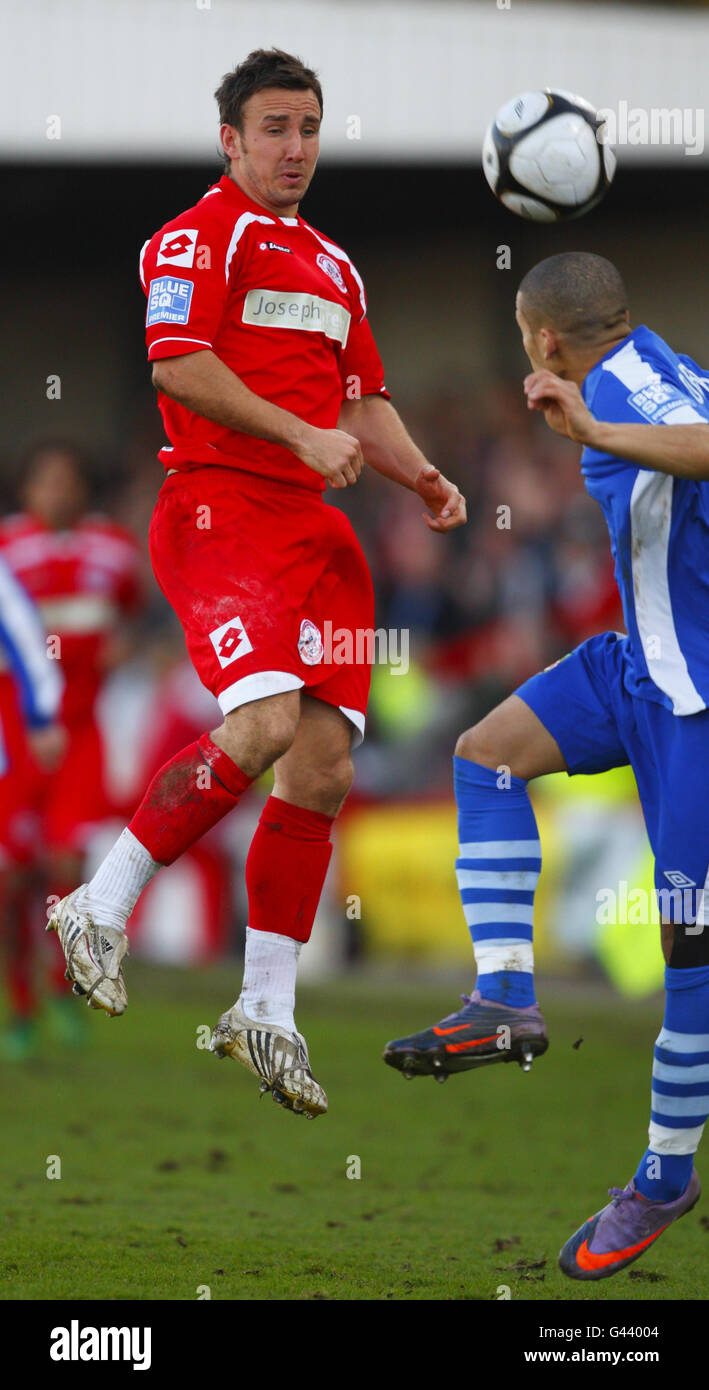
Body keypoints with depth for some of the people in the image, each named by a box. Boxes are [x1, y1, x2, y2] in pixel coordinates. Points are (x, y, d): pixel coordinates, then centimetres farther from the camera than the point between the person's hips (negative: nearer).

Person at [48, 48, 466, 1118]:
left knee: (324, 767, 0)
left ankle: (265, 1010, 6)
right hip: (220, 506, -8)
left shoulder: (333, 264, 24)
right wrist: (302, 434, -20)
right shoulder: (202, 235, -1)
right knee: (264, 721, -25)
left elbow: (363, 398, 28)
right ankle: (102, 908, -10)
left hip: (317, 526, 8)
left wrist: (420, 476, 9)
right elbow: (177, 364, -15)